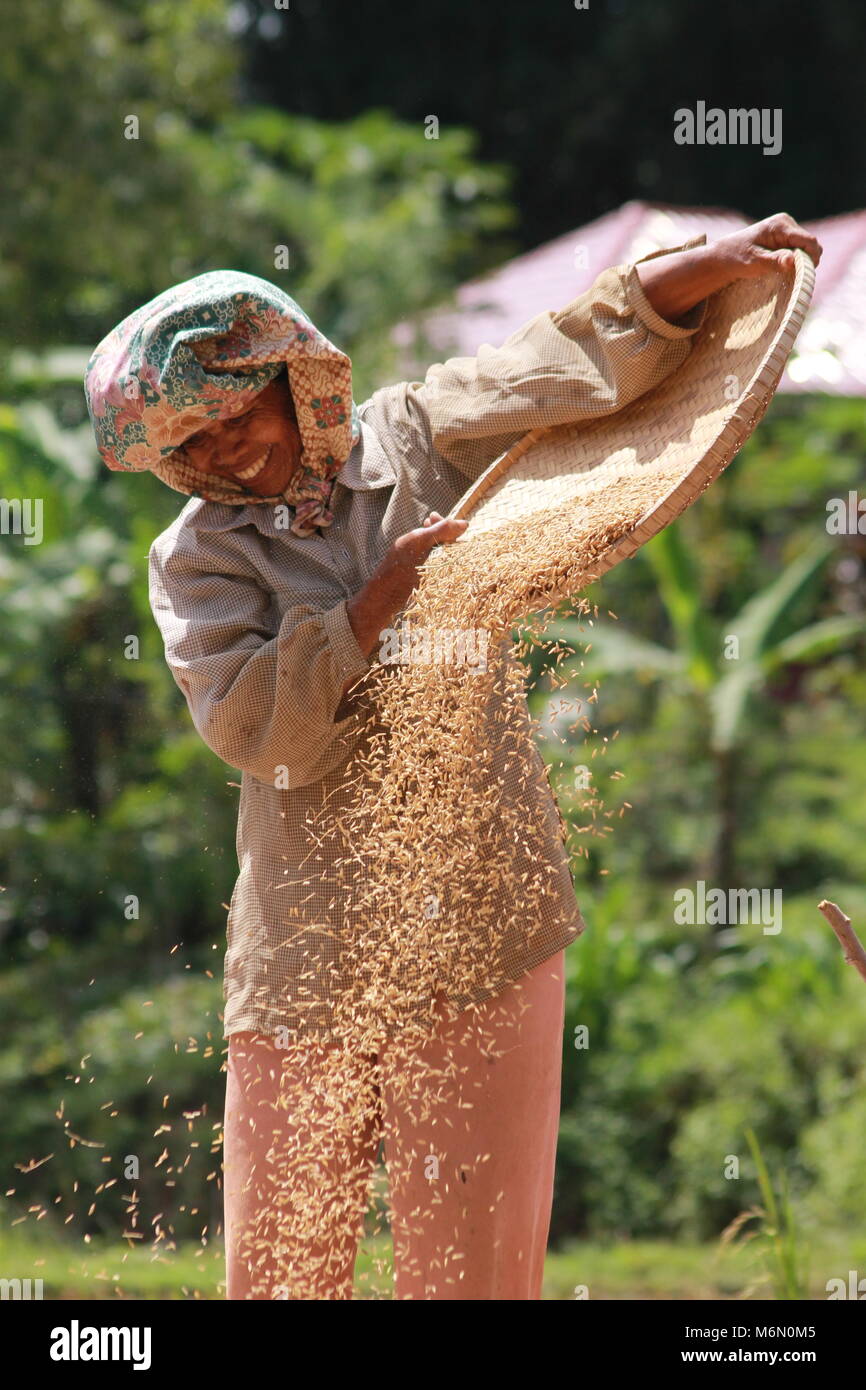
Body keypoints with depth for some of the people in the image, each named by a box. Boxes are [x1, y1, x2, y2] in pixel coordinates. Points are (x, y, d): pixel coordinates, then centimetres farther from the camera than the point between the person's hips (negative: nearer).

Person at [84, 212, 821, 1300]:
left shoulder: (420, 439, 7)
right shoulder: (196, 559, 2)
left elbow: (597, 347, 6)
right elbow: (255, 727, -13)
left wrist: (716, 261, -8)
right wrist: (388, 591, -16)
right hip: (306, 955, 0)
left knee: (473, 1261, -1)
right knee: (275, 1262, 4)